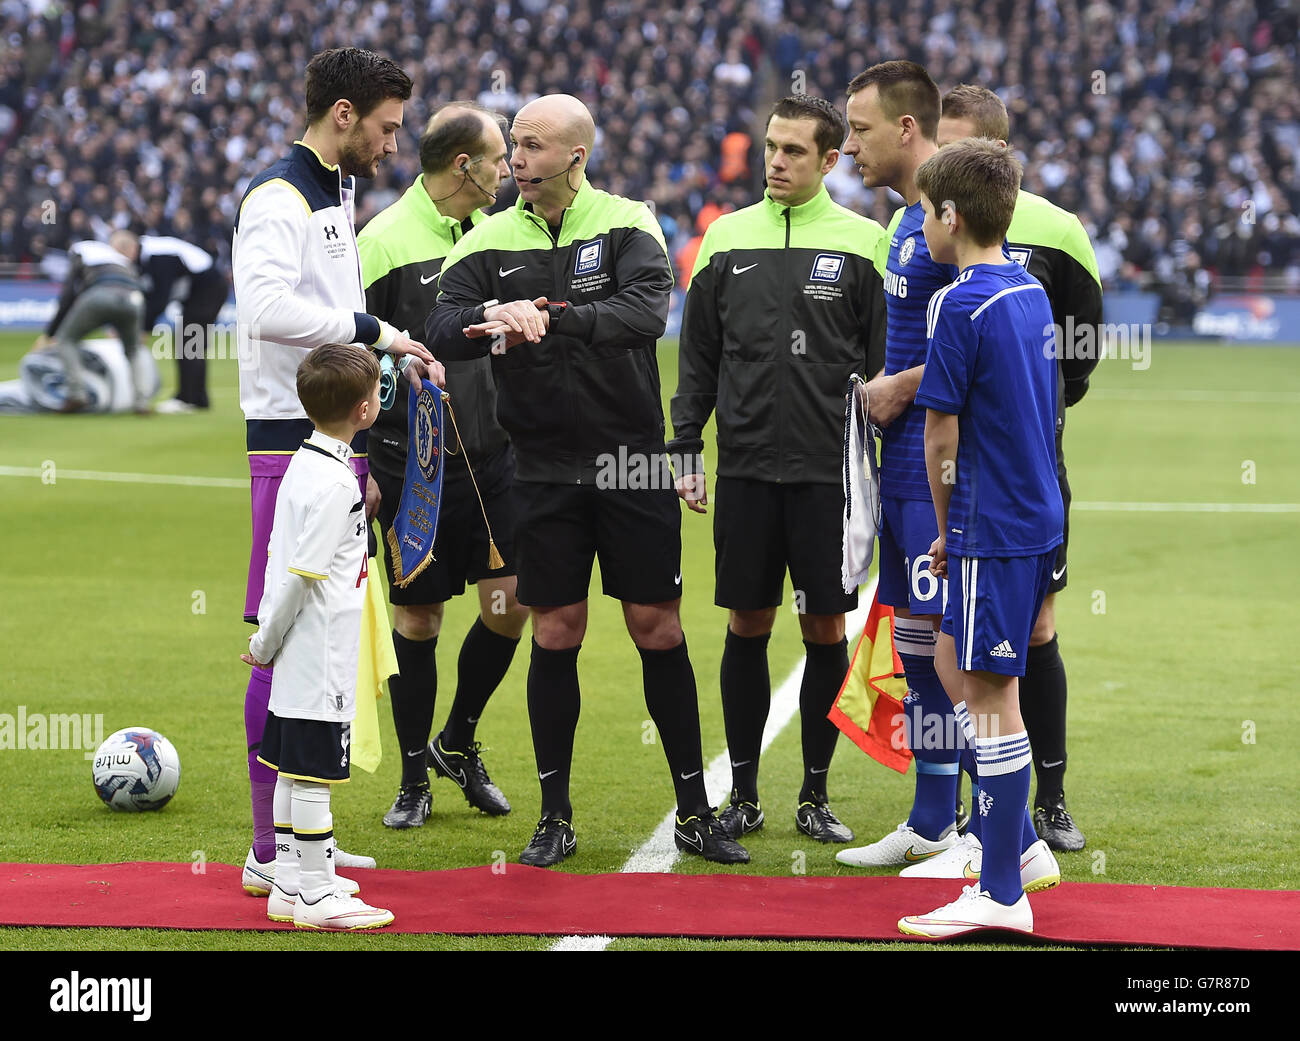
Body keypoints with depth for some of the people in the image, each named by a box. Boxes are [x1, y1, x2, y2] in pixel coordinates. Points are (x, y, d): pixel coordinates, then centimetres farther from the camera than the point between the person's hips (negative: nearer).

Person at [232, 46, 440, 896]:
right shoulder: (278, 198, -12)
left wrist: (396, 354, 13)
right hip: (292, 444, -10)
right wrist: (371, 330, -21)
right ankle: (272, 852, -5)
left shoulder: (338, 195, 19)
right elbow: (266, 308, -27)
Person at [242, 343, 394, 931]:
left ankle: (289, 883, 22)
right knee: (314, 772, -3)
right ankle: (314, 894, 3)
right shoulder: (335, 484, -20)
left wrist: (266, 638, 19)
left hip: (296, 659, 10)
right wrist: (265, 646, -9)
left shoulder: (305, 463, 10)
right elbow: (299, 574, -19)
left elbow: (281, 559, 15)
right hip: (320, 662, -10)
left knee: (293, 768, 14)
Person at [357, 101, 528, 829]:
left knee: (510, 602, -2)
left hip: (492, 458, 5)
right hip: (411, 463, -5)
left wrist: (521, 432, 19)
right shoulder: (384, 241, -11)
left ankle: (459, 741, 21)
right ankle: (415, 781, 16)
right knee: (417, 619, 3)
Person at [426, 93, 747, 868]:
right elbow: (442, 333, -10)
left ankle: (695, 813, 12)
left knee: (660, 630, 2)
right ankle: (556, 818, 14)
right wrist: (495, 320, -32)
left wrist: (551, 319, -33)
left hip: (634, 466, -1)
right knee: (556, 635, 4)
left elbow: (647, 312, -21)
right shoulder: (492, 242, 2)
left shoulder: (628, 225, -4)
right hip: (546, 471, 1)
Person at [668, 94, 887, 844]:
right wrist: (685, 451, 5)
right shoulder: (727, 238, 8)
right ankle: (744, 795, 13)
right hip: (746, 465, 2)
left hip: (829, 469, -2)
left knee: (826, 627, 2)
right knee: (747, 625, 4)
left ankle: (816, 795, 12)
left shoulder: (861, 242, 1)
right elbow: (697, 358, 11)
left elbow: (886, 360, 3)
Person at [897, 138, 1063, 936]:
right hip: (1036, 517, 9)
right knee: (955, 665, 20)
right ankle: (1022, 844, 23)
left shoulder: (962, 306, -16)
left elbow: (942, 436, -11)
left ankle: (1003, 895, 0)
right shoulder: (1030, 290, 10)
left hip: (992, 527, -9)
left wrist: (944, 531, 1)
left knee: (991, 698, -4)